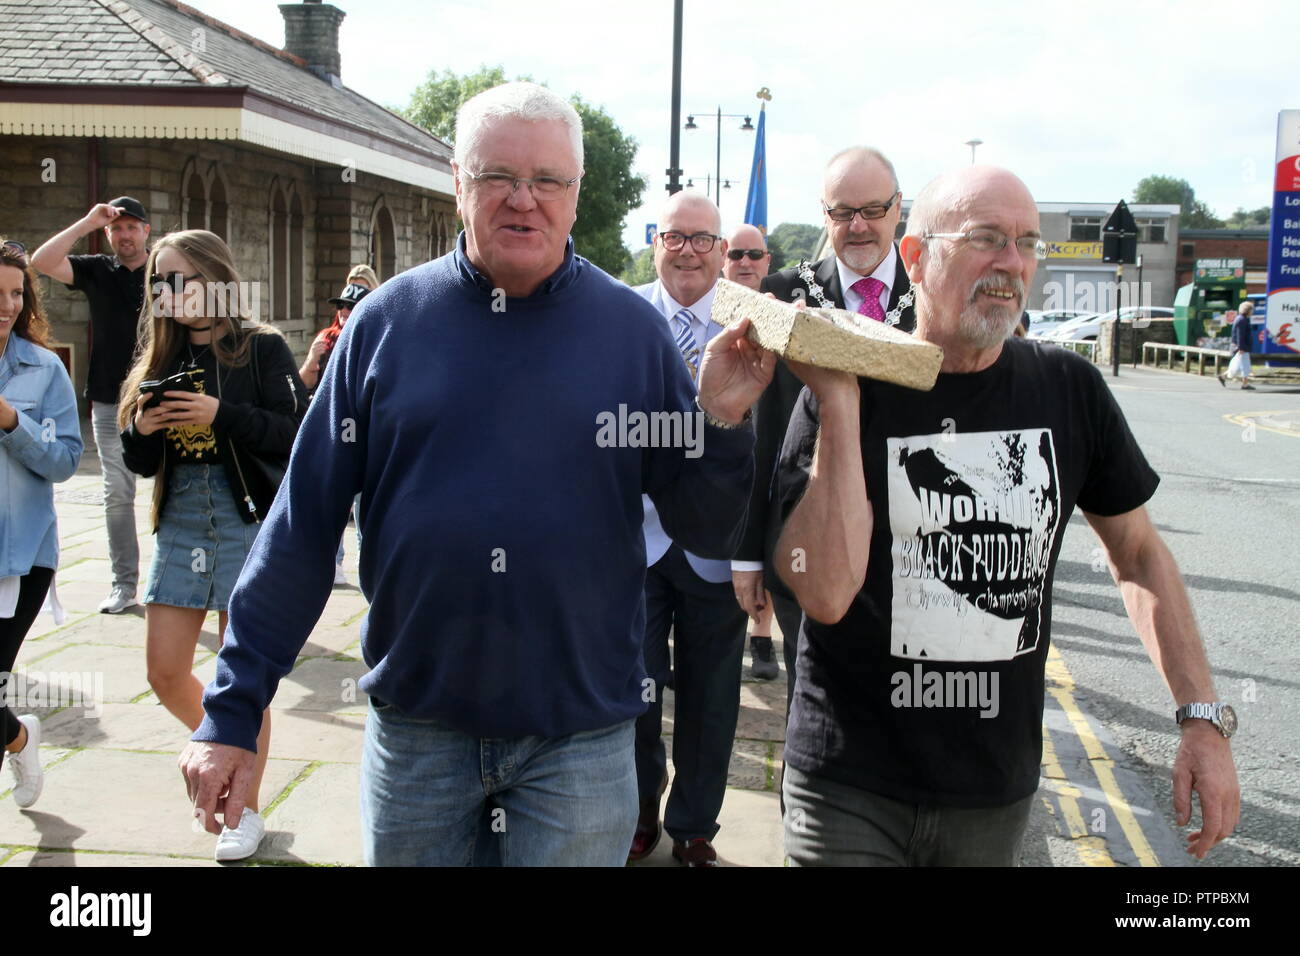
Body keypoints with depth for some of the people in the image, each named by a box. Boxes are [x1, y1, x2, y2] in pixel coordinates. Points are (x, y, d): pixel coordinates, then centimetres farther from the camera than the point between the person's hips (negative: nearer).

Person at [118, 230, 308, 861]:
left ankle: (246, 810, 19)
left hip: (247, 528, -5)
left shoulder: (262, 349, -6)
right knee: (165, 675, 8)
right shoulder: (160, 360, 9)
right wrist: (140, 429, -9)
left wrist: (222, 415, -24)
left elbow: (298, 437, -15)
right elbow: (140, 463, 12)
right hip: (179, 529, 5)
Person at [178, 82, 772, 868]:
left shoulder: (634, 328, -3)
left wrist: (721, 421, -18)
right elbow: (305, 523, -1)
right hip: (415, 728, 1)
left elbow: (710, 535, 1)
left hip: (581, 738, 0)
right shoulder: (388, 320, -2)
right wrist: (232, 712, -1)